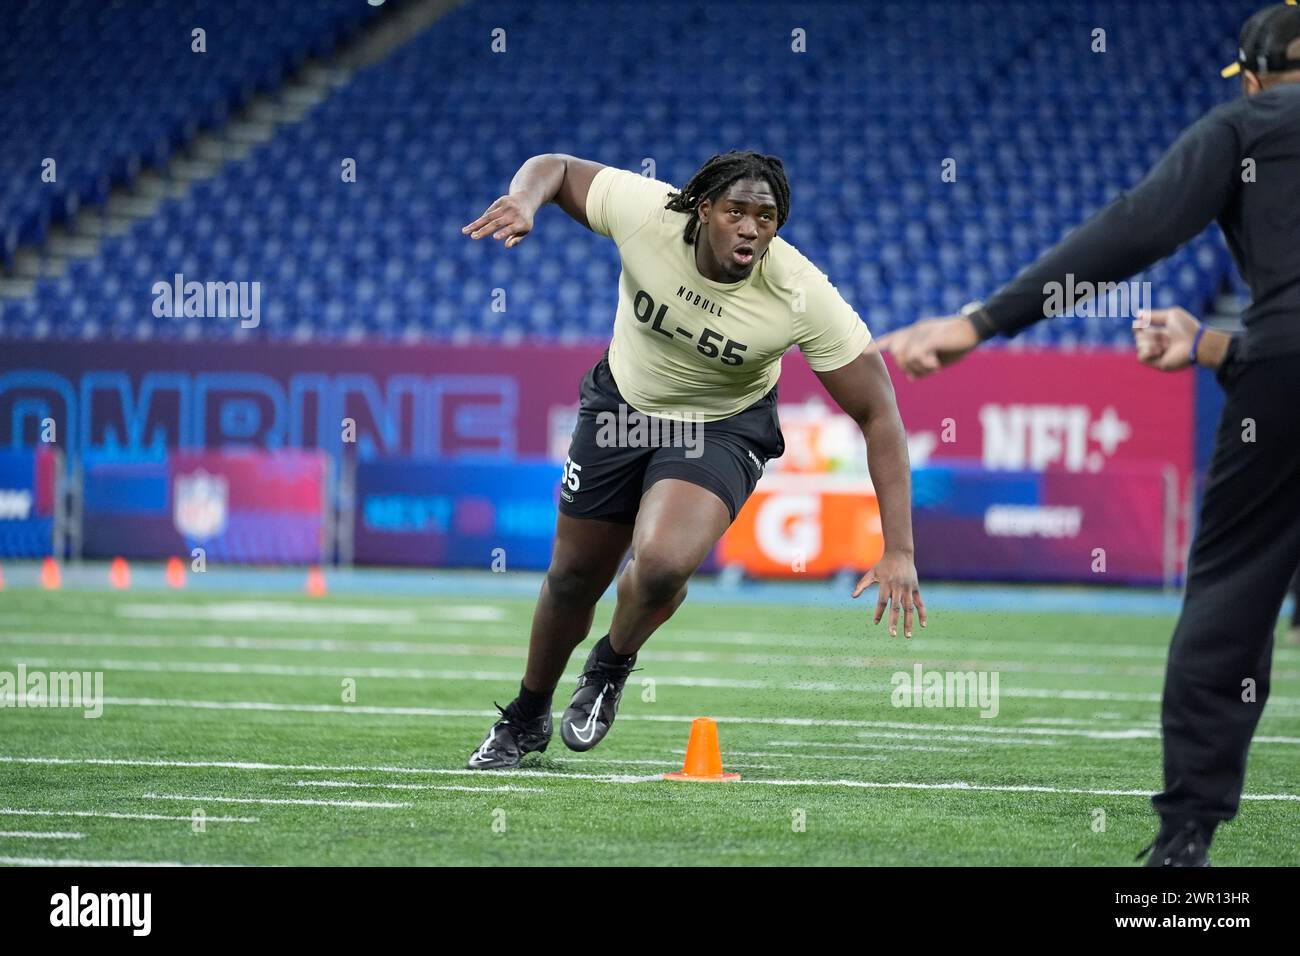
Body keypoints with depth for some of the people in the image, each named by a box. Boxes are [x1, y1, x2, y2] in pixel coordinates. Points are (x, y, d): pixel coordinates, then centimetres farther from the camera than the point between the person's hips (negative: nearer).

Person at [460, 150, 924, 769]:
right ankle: (527, 718, 42)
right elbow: (554, 168, -11)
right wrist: (522, 202, -37)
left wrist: (898, 552, -26)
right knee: (573, 578, 12)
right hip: (622, 403, 2)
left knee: (662, 564, -29)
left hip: (723, 428, -2)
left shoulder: (804, 297, -31)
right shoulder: (644, 211, -28)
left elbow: (877, 414, -23)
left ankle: (612, 665, 6)